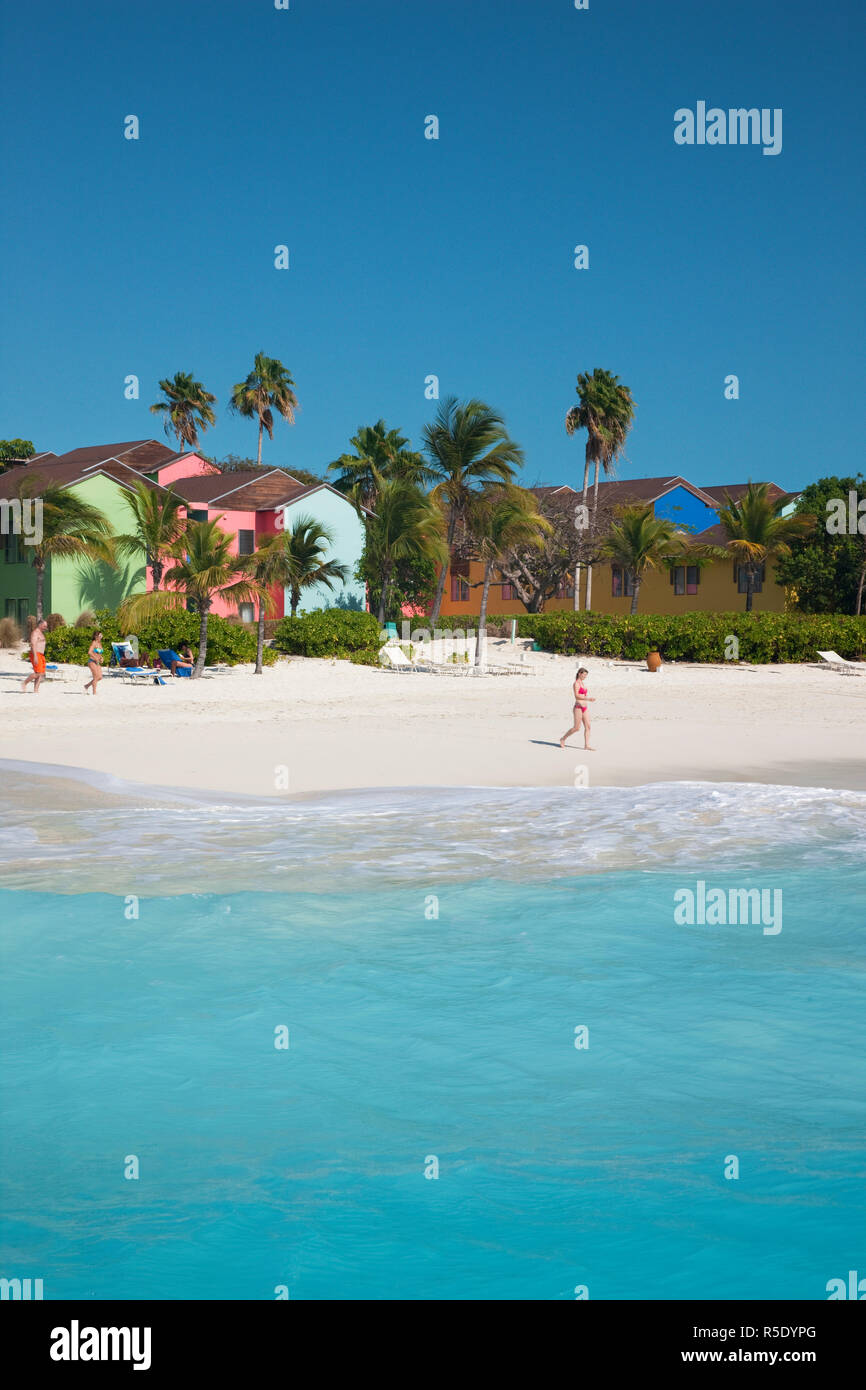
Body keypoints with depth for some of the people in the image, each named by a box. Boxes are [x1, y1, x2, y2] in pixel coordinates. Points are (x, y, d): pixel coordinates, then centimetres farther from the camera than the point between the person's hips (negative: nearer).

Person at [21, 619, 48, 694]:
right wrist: (35, 656, -28)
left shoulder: (40, 633, 20)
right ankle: (24, 683, 1)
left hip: (41, 655, 10)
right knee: (38, 673, -15)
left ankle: (35, 690, 0)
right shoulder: (35, 633, -11)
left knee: (41, 674, 2)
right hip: (36, 655, -10)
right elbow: (33, 644, -20)